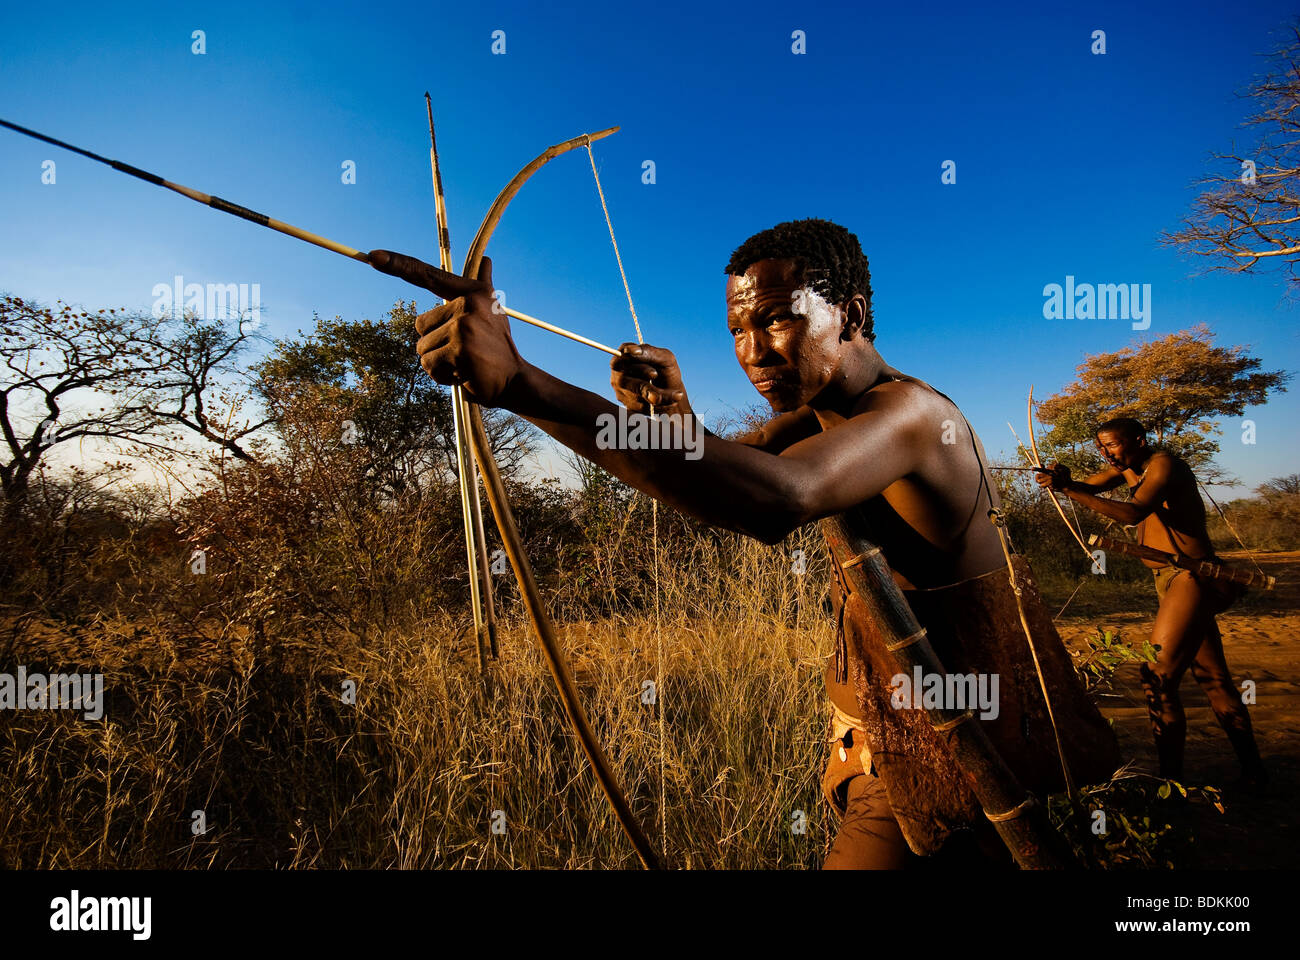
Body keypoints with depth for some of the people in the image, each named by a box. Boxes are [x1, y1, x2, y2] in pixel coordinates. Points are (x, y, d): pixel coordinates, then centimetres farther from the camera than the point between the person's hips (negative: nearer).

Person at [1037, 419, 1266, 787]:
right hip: (1171, 579, 10)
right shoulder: (1128, 467, 12)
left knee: (1158, 676, -13)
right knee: (1213, 677, 16)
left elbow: (1134, 512, -29)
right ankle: (1251, 770, 28)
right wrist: (1063, 481, -23)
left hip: (1191, 577, -10)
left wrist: (1072, 491, -34)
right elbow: (1088, 487, 0)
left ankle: (1171, 780, -7)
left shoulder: (1164, 464, -14)